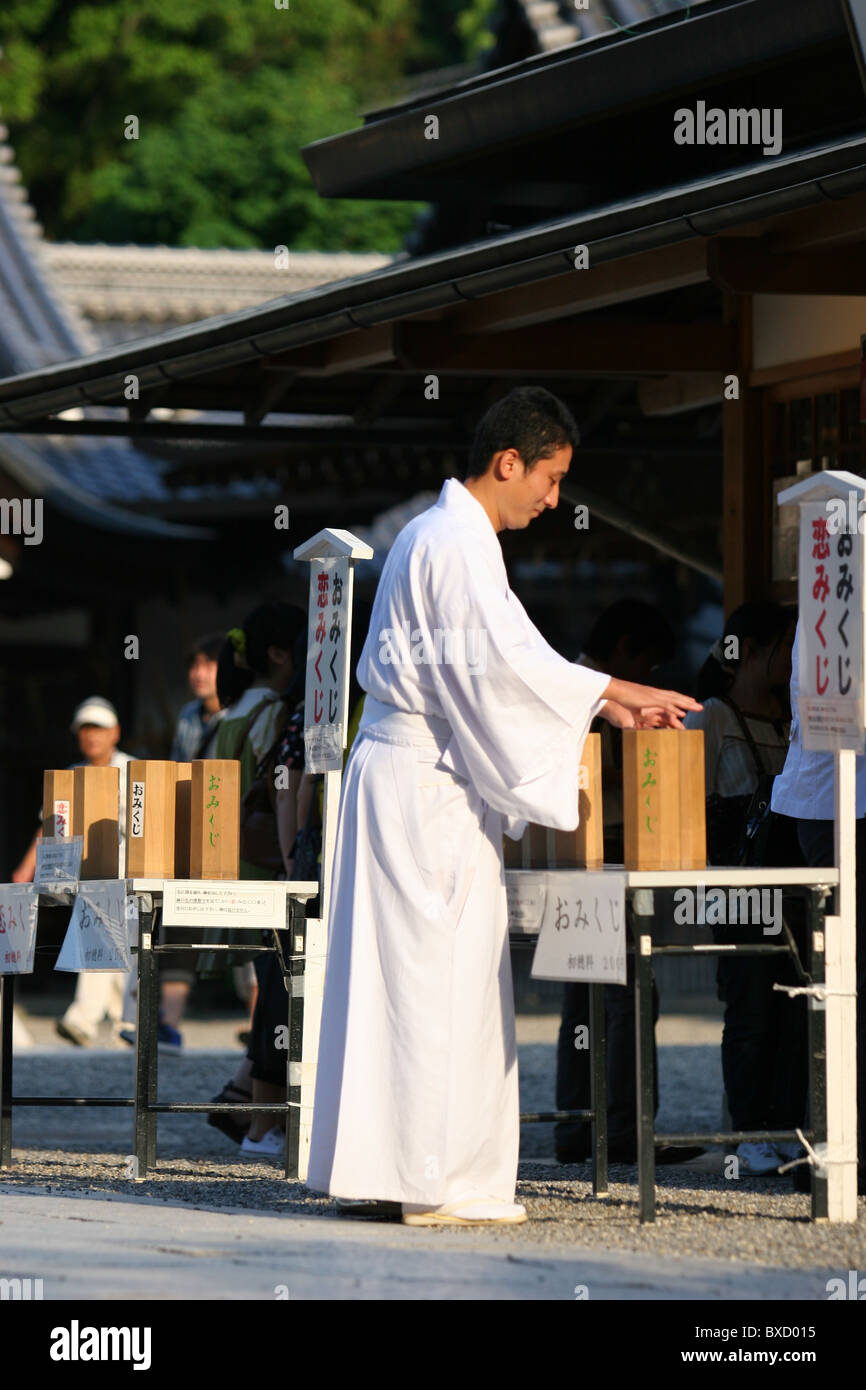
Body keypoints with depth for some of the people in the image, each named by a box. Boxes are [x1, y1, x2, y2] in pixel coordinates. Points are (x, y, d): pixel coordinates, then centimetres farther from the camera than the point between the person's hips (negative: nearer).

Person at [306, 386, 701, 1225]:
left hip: (406, 770, 10)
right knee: (441, 974, -8)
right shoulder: (457, 542, -13)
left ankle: (374, 1170, 12)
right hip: (425, 781, -10)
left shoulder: (440, 534, 19)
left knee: (397, 975, 10)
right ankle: (438, 1181, -7)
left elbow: (485, 664, 22)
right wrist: (616, 692, -13)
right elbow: (505, 659, -21)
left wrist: (605, 704, 15)